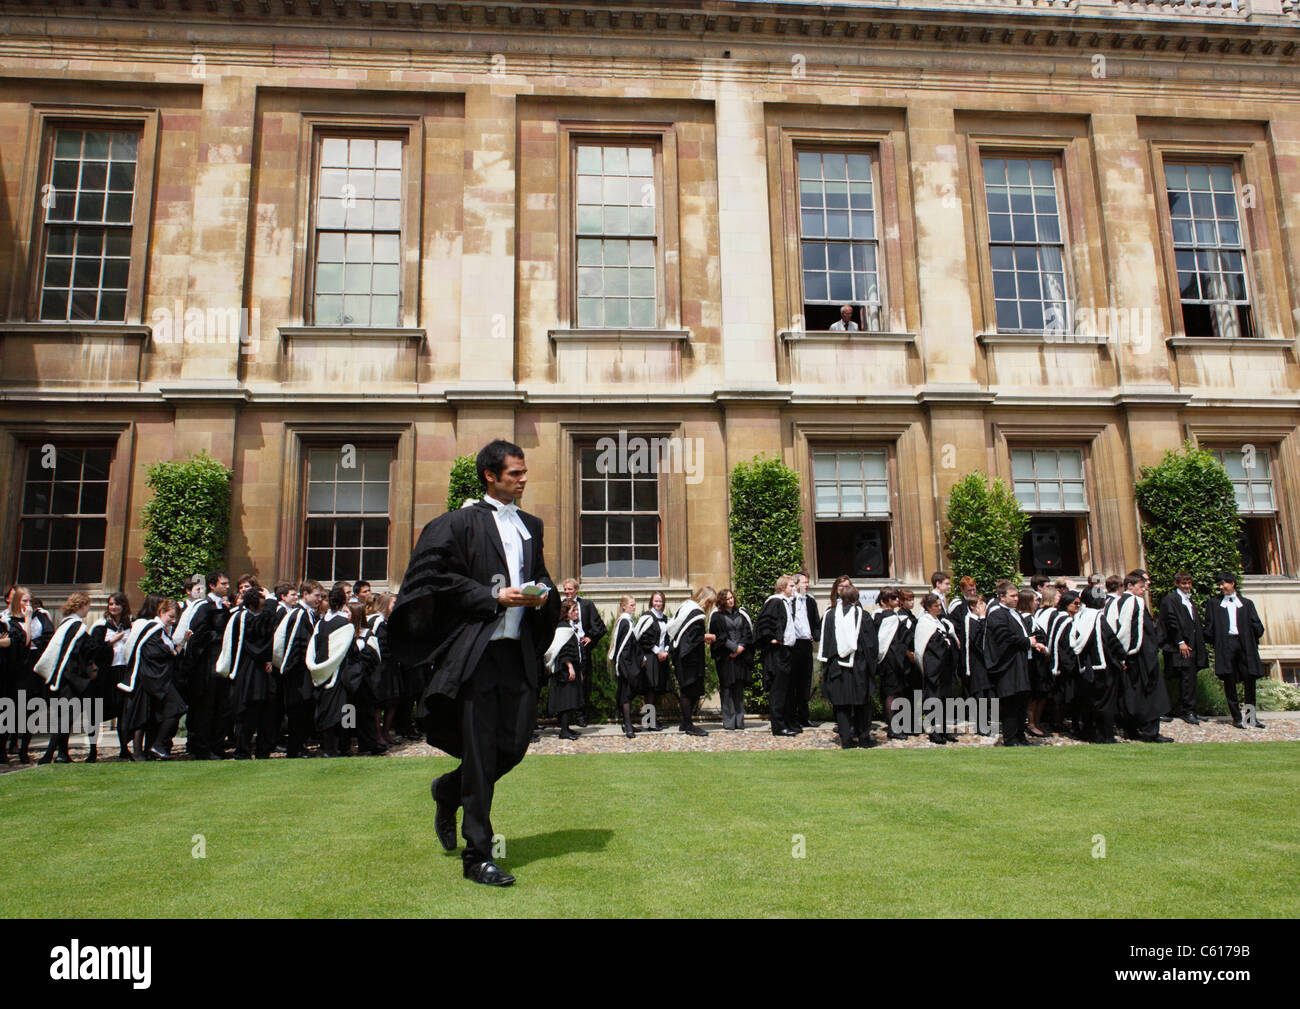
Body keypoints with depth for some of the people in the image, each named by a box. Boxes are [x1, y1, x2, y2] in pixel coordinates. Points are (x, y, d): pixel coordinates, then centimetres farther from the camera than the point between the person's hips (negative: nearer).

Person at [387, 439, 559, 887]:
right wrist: (493, 597, -15)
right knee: (480, 757, -2)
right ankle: (478, 857, 10)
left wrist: (542, 595, 3)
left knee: (515, 745, 6)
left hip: (519, 651, 6)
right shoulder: (461, 523, -2)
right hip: (476, 652, -6)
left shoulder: (531, 526, 17)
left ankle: (449, 791, 35)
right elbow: (436, 578, -9)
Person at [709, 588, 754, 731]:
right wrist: (734, 647, -12)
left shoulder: (741, 614, 14)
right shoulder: (717, 616, 1)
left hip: (741, 656, 4)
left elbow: (747, 632, 8)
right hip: (725, 657, -4)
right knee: (727, 689, -4)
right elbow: (719, 636, -6)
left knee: (739, 688, 5)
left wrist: (741, 646, -8)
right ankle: (728, 722, -1)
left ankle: (739, 720, 8)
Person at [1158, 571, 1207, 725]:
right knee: (1187, 678, -11)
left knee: (1189, 678, 9)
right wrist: (1180, 642, -16)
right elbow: (1172, 622, -12)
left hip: (1193, 645, 8)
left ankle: (1183, 711, 15)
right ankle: (1188, 712, -8)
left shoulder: (1190, 600, 20)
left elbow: (1196, 622, 24)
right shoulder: (1170, 599, -6)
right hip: (1181, 647, -8)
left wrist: (1200, 643, 15)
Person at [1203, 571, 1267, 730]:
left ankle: (1251, 715, 10)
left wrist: (1251, 641, 0)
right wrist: (1216, 642, -1)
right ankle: (1236, 716, 5)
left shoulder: (1246, 603, 14)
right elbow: (1209, 627, 7)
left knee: (1250, 680, -2)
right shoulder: (1213, 603, 11)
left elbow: (1257, 627, 9)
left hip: (1245, 645, 1)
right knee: (1229, 681, -1)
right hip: (1225, 644, -1)